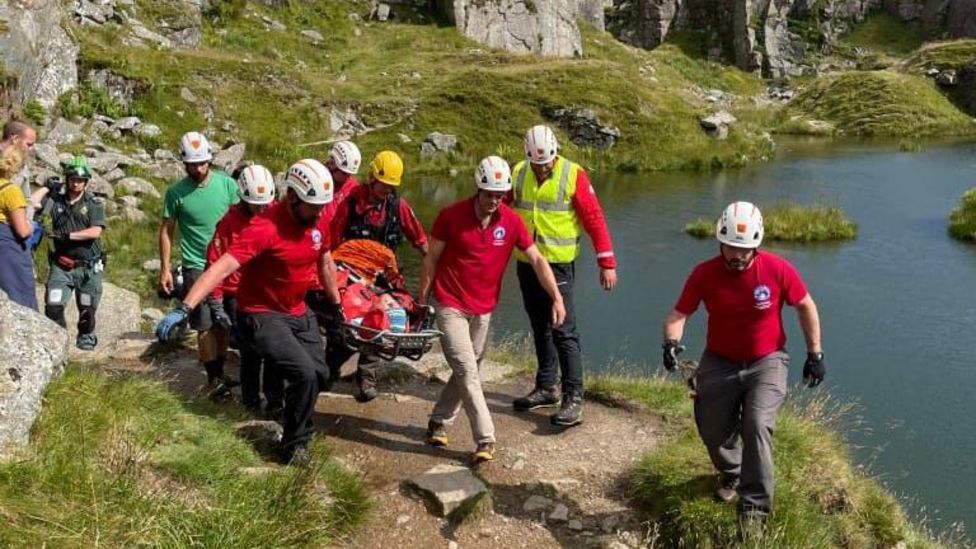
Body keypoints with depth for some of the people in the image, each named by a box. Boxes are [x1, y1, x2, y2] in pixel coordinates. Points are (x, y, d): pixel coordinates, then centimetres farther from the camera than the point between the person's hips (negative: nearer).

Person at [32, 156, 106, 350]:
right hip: (61, 266, 1)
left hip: (88, 266, -1)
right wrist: (46, 187, -1)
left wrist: (68, 235, -20)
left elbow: (95, 232, -14)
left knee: (87, 309, 10)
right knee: (53, 306, -8)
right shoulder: (56, 199, 4)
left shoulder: (94, 203, -2)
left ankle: (86, 338, 32)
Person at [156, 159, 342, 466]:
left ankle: (294, 420, 38)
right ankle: (295, 445, 1)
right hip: (262, 315, -7)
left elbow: (325, 263, 13)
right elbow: (221, 268, -35)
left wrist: (336, 305, 22)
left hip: (299, 313, 7)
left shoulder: (318, 221, -5)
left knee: (319, 374, 9)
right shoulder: (265, 227, -27)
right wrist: (184, 309, -44)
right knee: (304, 374, -20)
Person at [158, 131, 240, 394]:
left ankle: (220, 372, 20)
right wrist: (165, 268, -1)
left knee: (223, 322, 7)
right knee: (206, 326, -4)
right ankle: (213, 377, 5)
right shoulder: (176, 192, -4)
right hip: (196, 267, -2)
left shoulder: (227, 183, -1)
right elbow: (166, 230, 2)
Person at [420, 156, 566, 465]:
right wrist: (422, 300, -2)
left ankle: (438, 422, 33)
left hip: (483, 309, 4)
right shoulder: (451, 216, -14)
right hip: (450, 306, -4)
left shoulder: (511, 221, -7)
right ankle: (486, 439, -5)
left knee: (468, 370, 14)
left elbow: (537, 260, -5)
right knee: (467, 371, -9)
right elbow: (431, 260, -5)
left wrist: (557, 298, -14)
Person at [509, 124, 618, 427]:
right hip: (526, 264, 5)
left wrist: (607, 262, -10)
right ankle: (546, 388, 28)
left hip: (558, 265, -5)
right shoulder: (518, 173, 2)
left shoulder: (573, 175, -10)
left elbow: (594, 218, -9)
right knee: (540, 329, 15)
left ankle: (574, 398, -2)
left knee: (563, 331, -7)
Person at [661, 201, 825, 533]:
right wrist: (672, 341, -31)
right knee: (712, 431, 10)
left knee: (757, 425, -22)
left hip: (766, 362, -2)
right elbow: (679, 313, -10)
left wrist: (815, 353, 0)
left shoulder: (778, 270, -16)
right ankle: (731, 474, 45)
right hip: (720, 363, 2)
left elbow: (805, 306, -1)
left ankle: (754, 505, -7)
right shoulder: (704, 274, -14)